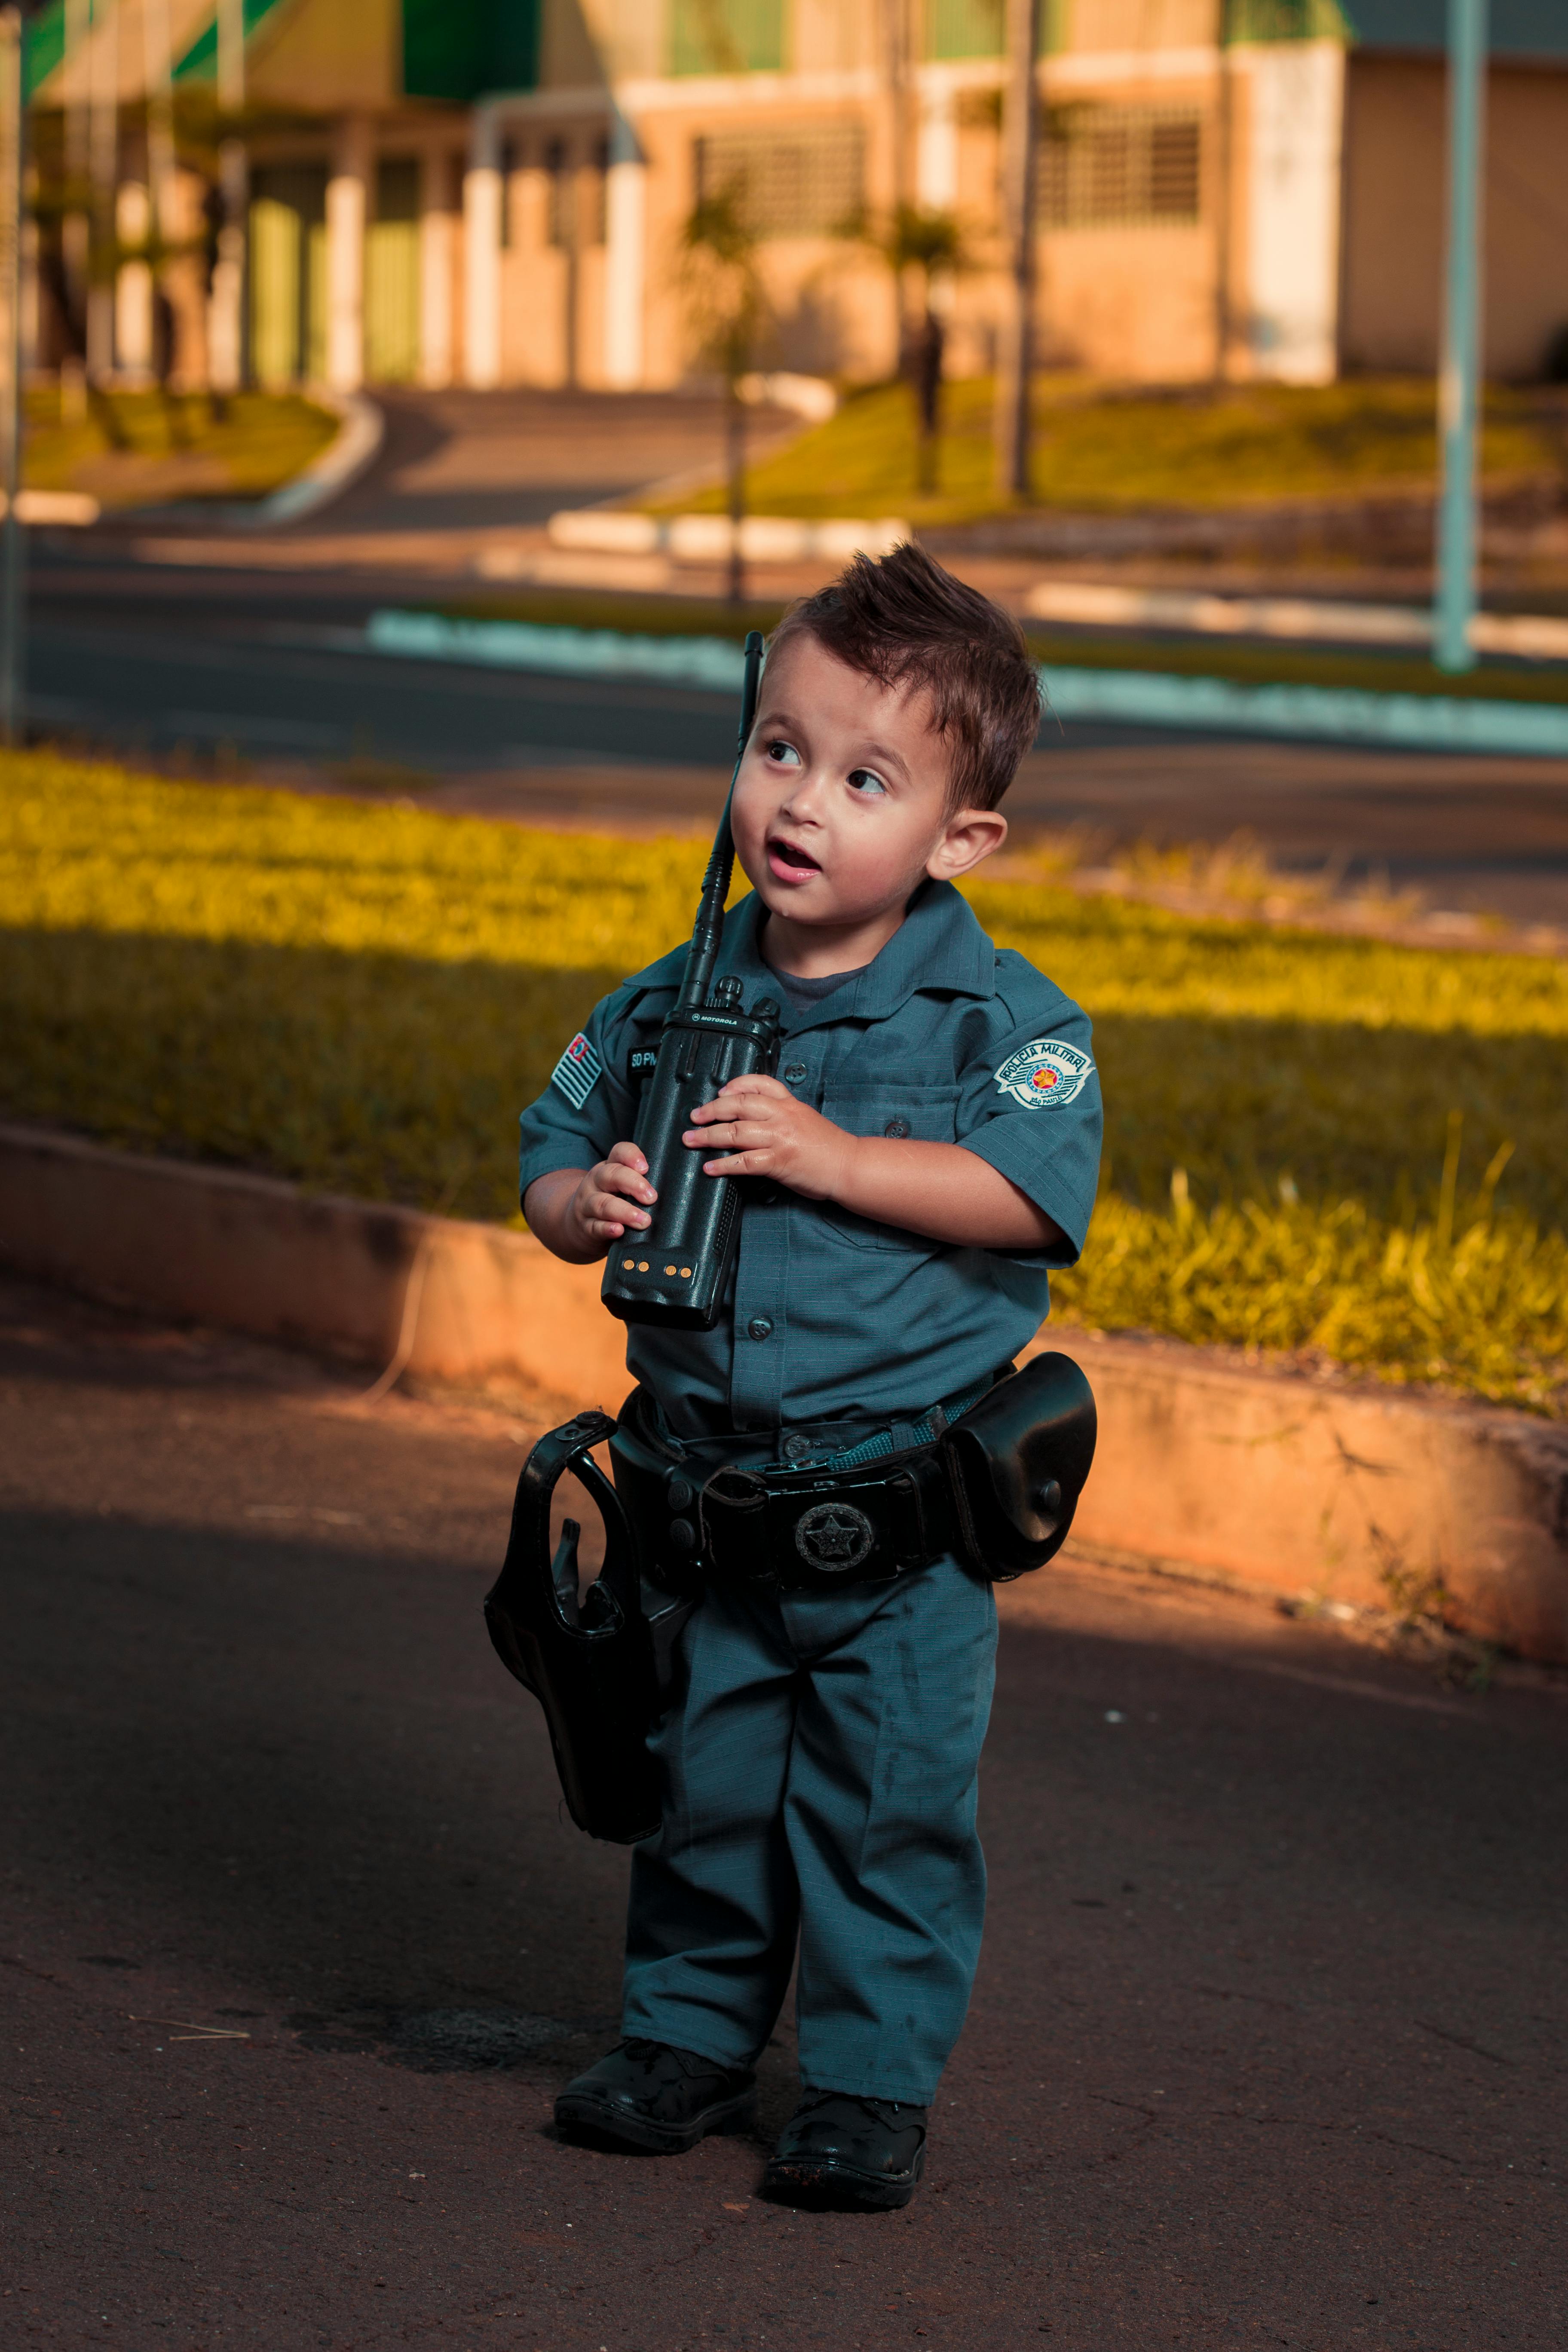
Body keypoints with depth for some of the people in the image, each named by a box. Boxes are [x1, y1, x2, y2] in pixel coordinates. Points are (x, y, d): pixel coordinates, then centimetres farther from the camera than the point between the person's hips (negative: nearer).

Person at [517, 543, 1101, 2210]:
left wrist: (829, 1156, -25)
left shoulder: (1003, 1018, -9)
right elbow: (553, 1149, 12)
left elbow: (1032, 1193, -21)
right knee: (701, 1778, 14)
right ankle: (689, 2034, 29)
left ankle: (870, 2084, 11)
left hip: (905, 1499, -4)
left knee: (887, 1797, 0)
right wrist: (586, 1204, -11)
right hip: (700, 1484, 4)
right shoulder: (670, 1005, 4)